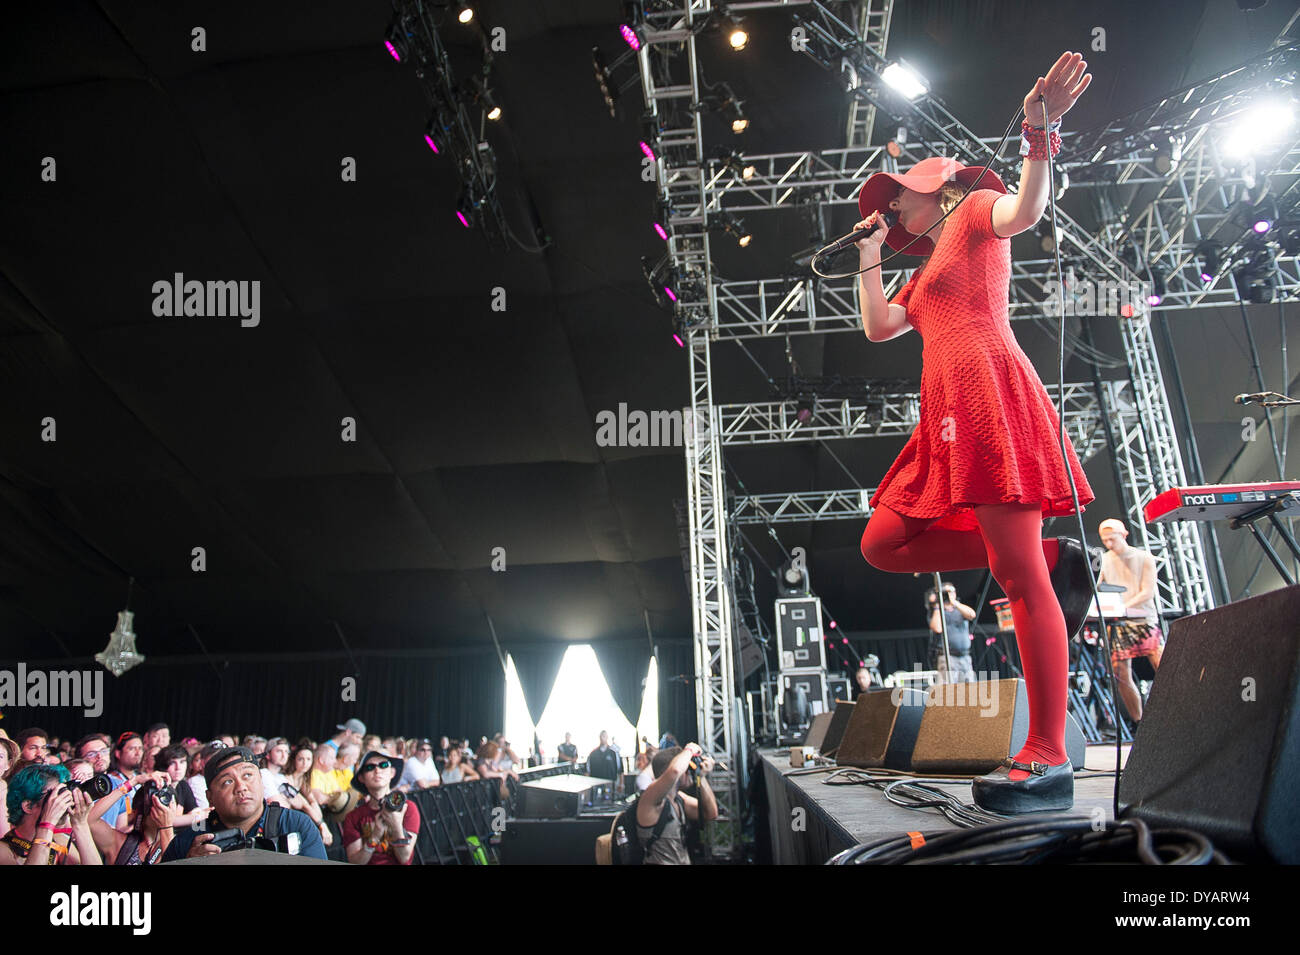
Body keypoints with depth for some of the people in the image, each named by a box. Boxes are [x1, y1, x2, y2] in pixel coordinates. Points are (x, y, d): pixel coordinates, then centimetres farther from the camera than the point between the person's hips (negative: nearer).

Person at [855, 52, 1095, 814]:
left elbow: (1025, 211, -11)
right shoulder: (929, 269, 33)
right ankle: (1053, 559, 3)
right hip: (949, 412, 9)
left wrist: (1039, 134, -26)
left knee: (1020, 576, -16)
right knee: (883, 544, 3)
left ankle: (1049, 761, -17)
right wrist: (871, 255, 29)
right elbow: (879, 328, 26)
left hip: (987, 390, -9)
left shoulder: (975, 213, 11)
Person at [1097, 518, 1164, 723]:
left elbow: (1148, 592, -7)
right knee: (1122, 677, -2)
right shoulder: (1103, 561, 7)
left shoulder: (1144, 558, 3)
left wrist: (1124, 605, -21)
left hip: (1144, 620, -1)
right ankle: (1139, 722, 11)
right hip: (1117, 624, 1)